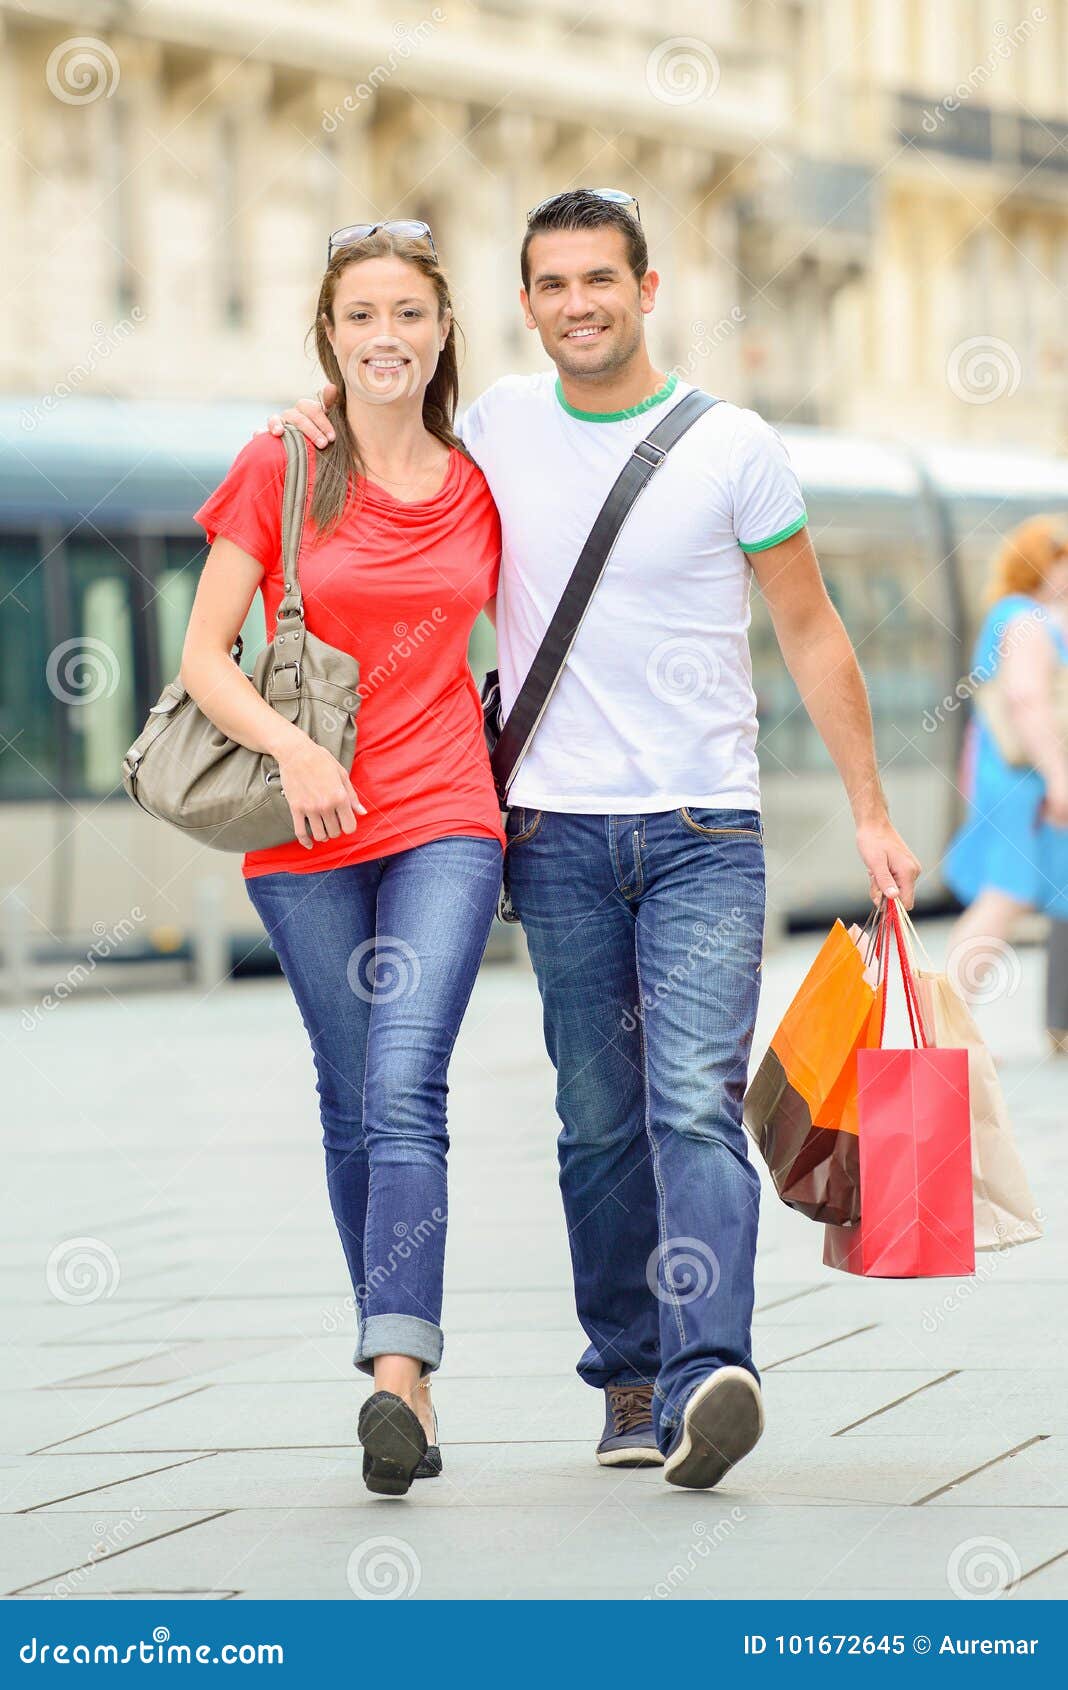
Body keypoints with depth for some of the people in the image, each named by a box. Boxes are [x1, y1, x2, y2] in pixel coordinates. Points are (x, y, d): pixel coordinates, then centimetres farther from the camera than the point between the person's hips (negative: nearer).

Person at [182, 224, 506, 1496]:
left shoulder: (480, 489, 7)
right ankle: (405, 1372, 19)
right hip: (306, 836, 0)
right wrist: (293, 749, -19)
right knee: (352, 1103, 6)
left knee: (404, 1086, -16)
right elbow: (205, 655, -2)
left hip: (445, 822, 0)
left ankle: (396, 1376, -26)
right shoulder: (279, 471, 0)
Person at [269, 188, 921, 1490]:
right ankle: (628, 1380, 16)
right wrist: (325, 426, 6)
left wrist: (871, 815, 5)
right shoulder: (496, 424, 7)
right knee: (600, 1119, 6)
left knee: (695, 1103, -16)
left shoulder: (734, 448, -1)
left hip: (703, 832, -3)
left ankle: (704, 1380, -28)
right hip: (558, 833, 3)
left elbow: (812, 634, 6)